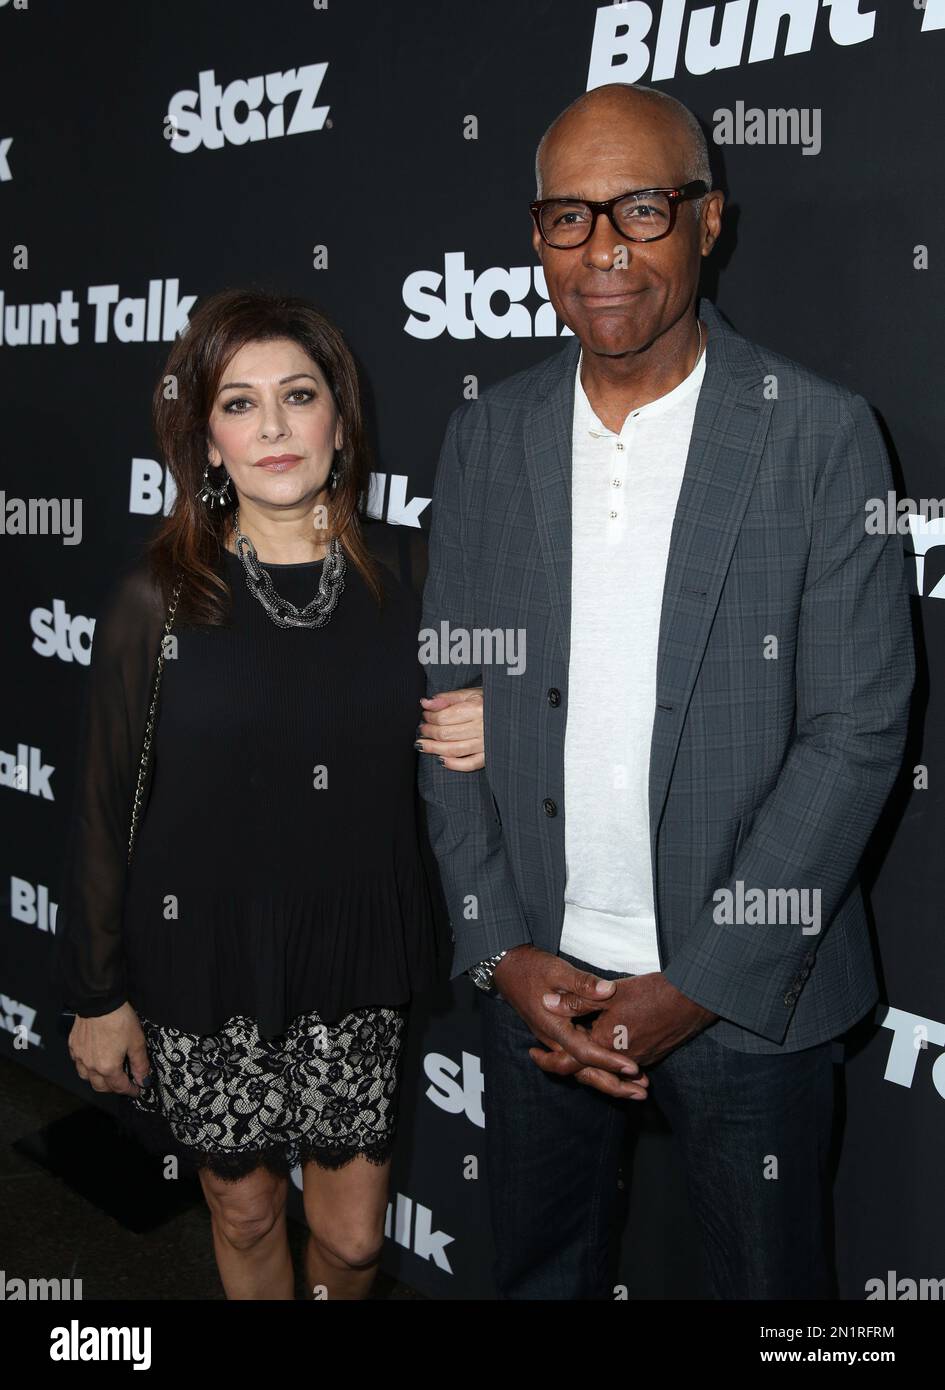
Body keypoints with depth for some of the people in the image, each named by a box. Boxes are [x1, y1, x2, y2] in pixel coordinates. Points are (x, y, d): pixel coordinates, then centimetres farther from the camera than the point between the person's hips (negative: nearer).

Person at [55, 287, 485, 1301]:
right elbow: (103, 809, -4)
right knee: (244, 1211, 19)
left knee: (353, 1234, 15)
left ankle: (335, 1283, 49)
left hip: (356, 962, 2)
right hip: (205, 971, -1)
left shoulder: (406, 573, -3)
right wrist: (96, 996, 0)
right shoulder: (158, 600, -10)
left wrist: (484, 735, -12)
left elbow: (444, 741, 12)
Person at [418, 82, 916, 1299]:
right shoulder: (485, 436, 1)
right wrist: (503, 952, -5)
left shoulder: (820, 435, -9)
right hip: (533, 977, 3)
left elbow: (858, 731, -11)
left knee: (768, 1280, 18)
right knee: (538, 1274, 23)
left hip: (747, 990, -2)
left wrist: (698, 984, -14)